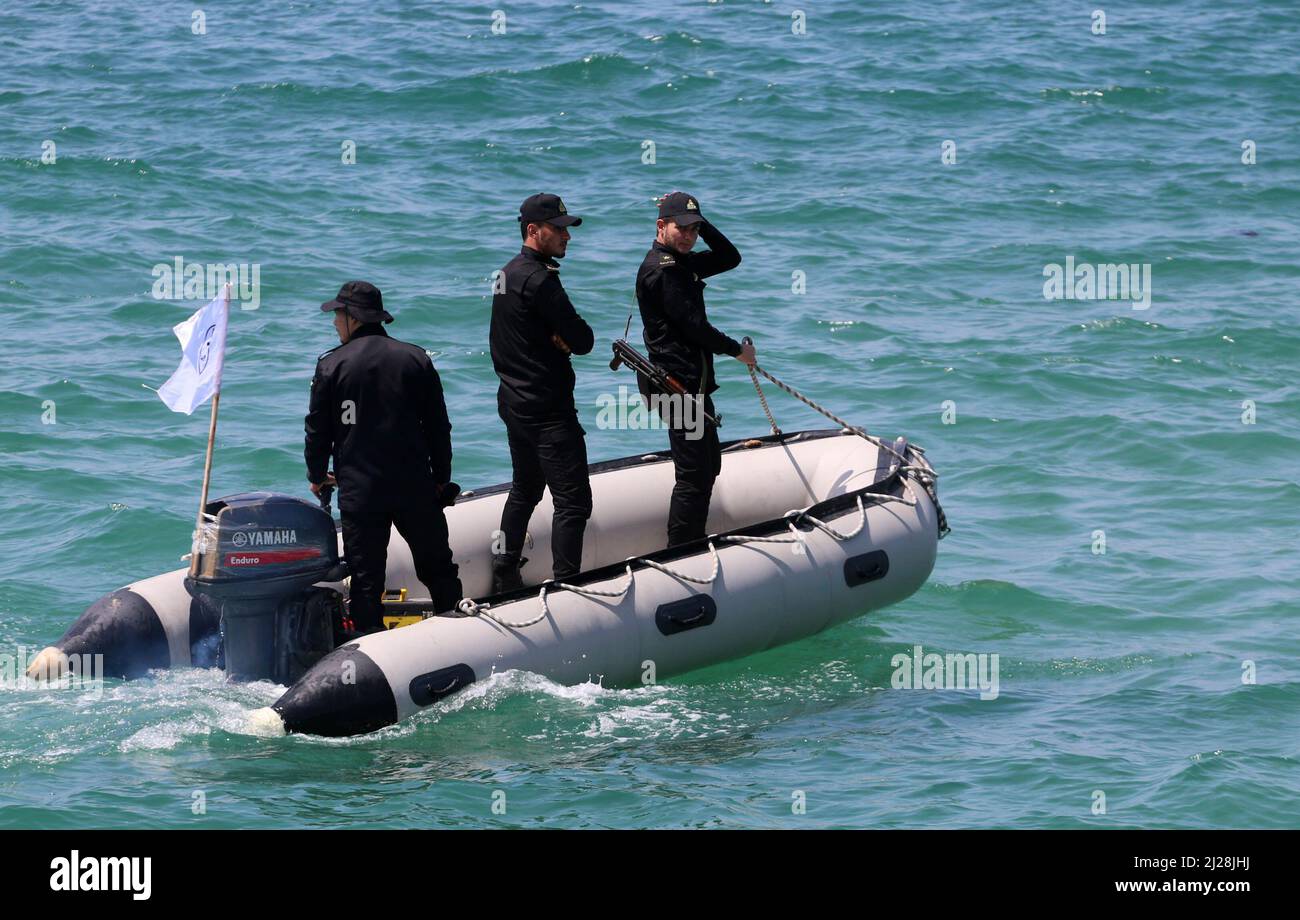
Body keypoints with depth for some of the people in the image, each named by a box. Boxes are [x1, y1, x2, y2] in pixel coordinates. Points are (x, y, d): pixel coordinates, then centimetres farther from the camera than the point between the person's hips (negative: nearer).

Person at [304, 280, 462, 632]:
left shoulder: (332, 365, -5)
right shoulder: (416, 359, 2)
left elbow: (318, 430, 1)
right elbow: (438, 426, 7)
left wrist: (318, 476, 17)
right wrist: (441, 477, 18)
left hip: (358, 489, -2)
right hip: (415, 486, 2)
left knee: (365, 576, 3)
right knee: (437, 567, 14)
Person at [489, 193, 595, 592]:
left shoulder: (508, 274, 13)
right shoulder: (539, 280, -18)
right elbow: (583, 341, -20)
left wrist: (560, 338, -4)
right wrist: (568, 337, 0)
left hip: (514, 403, 10)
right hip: (548, 410, -10)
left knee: (524, 490, 23)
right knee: (573, 500, -9)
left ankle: (504, 576, 29)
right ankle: (565, 586, -12)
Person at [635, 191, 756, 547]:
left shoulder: (682, 263, 15)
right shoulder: (661, 270, -17)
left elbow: (730, 258, 17)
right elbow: (694, 325, -19)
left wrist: (702, 224, 4)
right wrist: (738, 350, -7)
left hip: (690, 381, 11)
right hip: (681, 385, -11)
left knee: (708, 464, 20)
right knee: (694, 476, -11)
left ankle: (693, 544, 28)